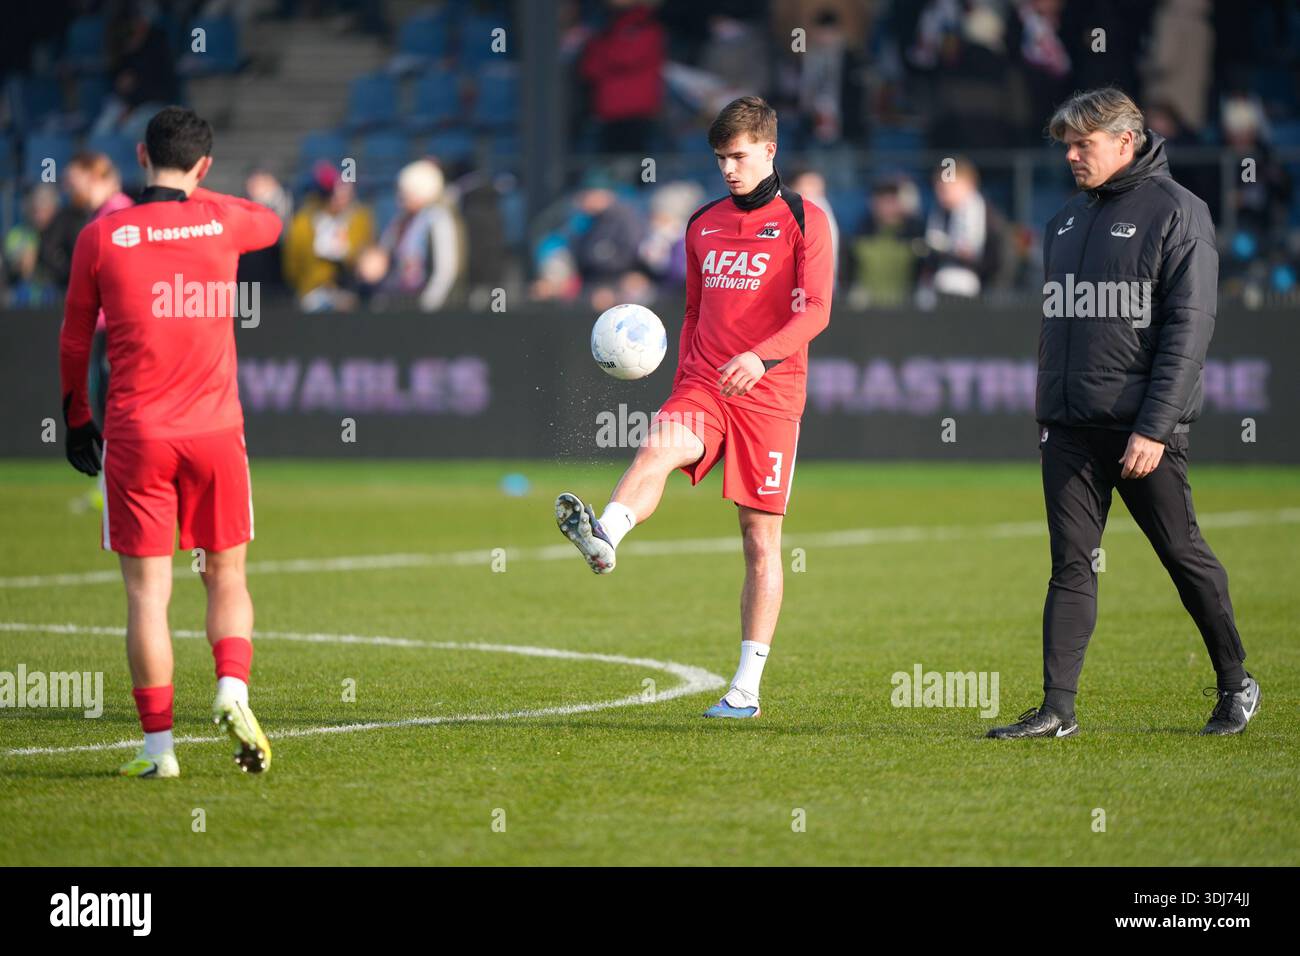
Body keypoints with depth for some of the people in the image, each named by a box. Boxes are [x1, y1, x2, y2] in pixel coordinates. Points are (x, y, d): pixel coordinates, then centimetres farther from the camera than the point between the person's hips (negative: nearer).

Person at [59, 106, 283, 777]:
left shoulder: (100, 237, -3)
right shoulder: (222, 221, 1)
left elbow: (74, 341, 6)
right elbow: (271, 223, 27)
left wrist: (76, 417, 20)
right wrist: (190, 193, 36)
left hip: (135, 435, -1)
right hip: (215, 431, 1)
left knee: (147, 593, 1)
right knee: (226, 578, 14)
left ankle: (158, 745, -1)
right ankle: (232, 690, -10)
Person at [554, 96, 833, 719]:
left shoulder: (803, 221, 1)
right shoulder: (703, 224, 17)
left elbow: (815, 311, -11)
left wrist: (761, 356, -27)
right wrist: (681, 388, 19)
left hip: (769, 392, -3)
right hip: (703, 386, 3)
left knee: (761, 535, -1)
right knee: (659, 444, -30)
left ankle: (747, 687, 2)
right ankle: (602, 538, -59)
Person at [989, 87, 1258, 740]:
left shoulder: (1176, 213, -6)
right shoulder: (1067, 220, 16)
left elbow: (1189, 328, -12)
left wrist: (1154, 428, -18)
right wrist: (1045, 412, 15)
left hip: (1139, 427, -6)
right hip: (1068, 427, 6)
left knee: (1184, 555, 3)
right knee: (1071, 565, 1)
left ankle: (1236, 685, 19)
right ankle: (1058, 708, -1)